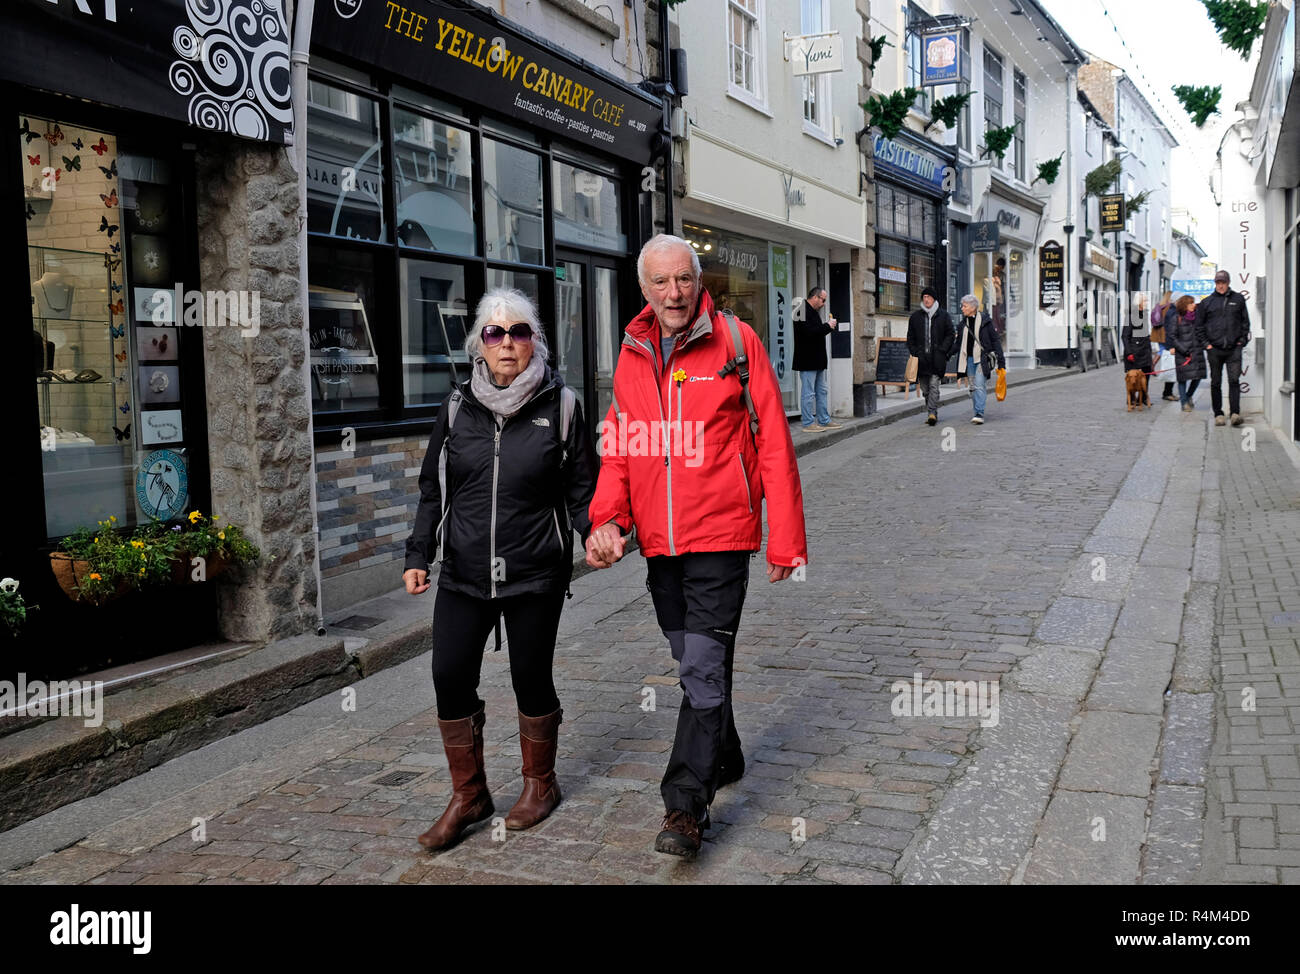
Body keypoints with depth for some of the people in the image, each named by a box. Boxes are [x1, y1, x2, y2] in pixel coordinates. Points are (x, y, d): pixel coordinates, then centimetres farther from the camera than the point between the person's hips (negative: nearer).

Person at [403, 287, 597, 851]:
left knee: (531, 677, 6)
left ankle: (539, 783, 30)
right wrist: (418, 555, 6)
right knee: (451, 678, -1)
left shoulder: (560, 406, -1)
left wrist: (596, 530, -15)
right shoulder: (457, 409, 7)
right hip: (464, 573, 3)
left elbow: (581, 486, 3)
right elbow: (433, 491, 13)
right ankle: (468, 795, 18)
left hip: (536, 574, -2)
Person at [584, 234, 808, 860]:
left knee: (704, 668, -7)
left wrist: (785, 539, -7)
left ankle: (685, 805, -1)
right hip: (659, 540, 5)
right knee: (693, 662, 19)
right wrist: (606, 516, -6)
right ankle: (724, 757, 39)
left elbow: (773, 444, -6)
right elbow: (617, 449, 11)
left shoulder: (735, 342, -6)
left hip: (720, 534, -5)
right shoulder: (632, 355, 8)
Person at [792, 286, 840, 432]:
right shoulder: (803, 311, -15)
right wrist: (828, 326, -16)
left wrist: (829, 325, 6)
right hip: (807, 361, -11)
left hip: (817, 360, 11)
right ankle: (808, 423, 0)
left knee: (821, 391, 14)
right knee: (808, 392, -5)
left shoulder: (813, 311, 18)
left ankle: (824, 420, 21)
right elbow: (808, 332, -25)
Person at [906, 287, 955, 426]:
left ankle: (932, 412, -16)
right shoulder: (915, 316, 12)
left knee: (934, 385, -13)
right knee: (925, 388, 5)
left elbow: (950, 335, 6)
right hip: (921, 358, 3)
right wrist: (914, 352, 2)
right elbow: (910, 337, 15)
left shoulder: (943, 315, 6)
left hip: (937, 358, -3)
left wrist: (942, 350, -6)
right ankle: (932, 414, 15)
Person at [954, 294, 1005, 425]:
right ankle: (977, 413, 18)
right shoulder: (963, 323, 9)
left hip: (982, 359, -5)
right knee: (973, 387, 9)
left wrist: (1001, 361, -4)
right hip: (969, 359, 5)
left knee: (979, 385, -15)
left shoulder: (985, 321, -5)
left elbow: (995, 341, -2)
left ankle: (979, 414, -19)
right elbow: (959, 343, 18)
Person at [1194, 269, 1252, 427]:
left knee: (1234, 380, -10)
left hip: (1234, 349, -1)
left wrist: (1242, 341, 4)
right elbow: (1199, 325, 11)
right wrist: (1205, 343, 2)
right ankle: (1218, 414, 12)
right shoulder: (1206, 302, 8)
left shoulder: (1238, 299, 9)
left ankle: (1235, 413, -12)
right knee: (1216, 383, 5)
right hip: (1214, 349, 1)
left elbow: (1245, 322, 13)